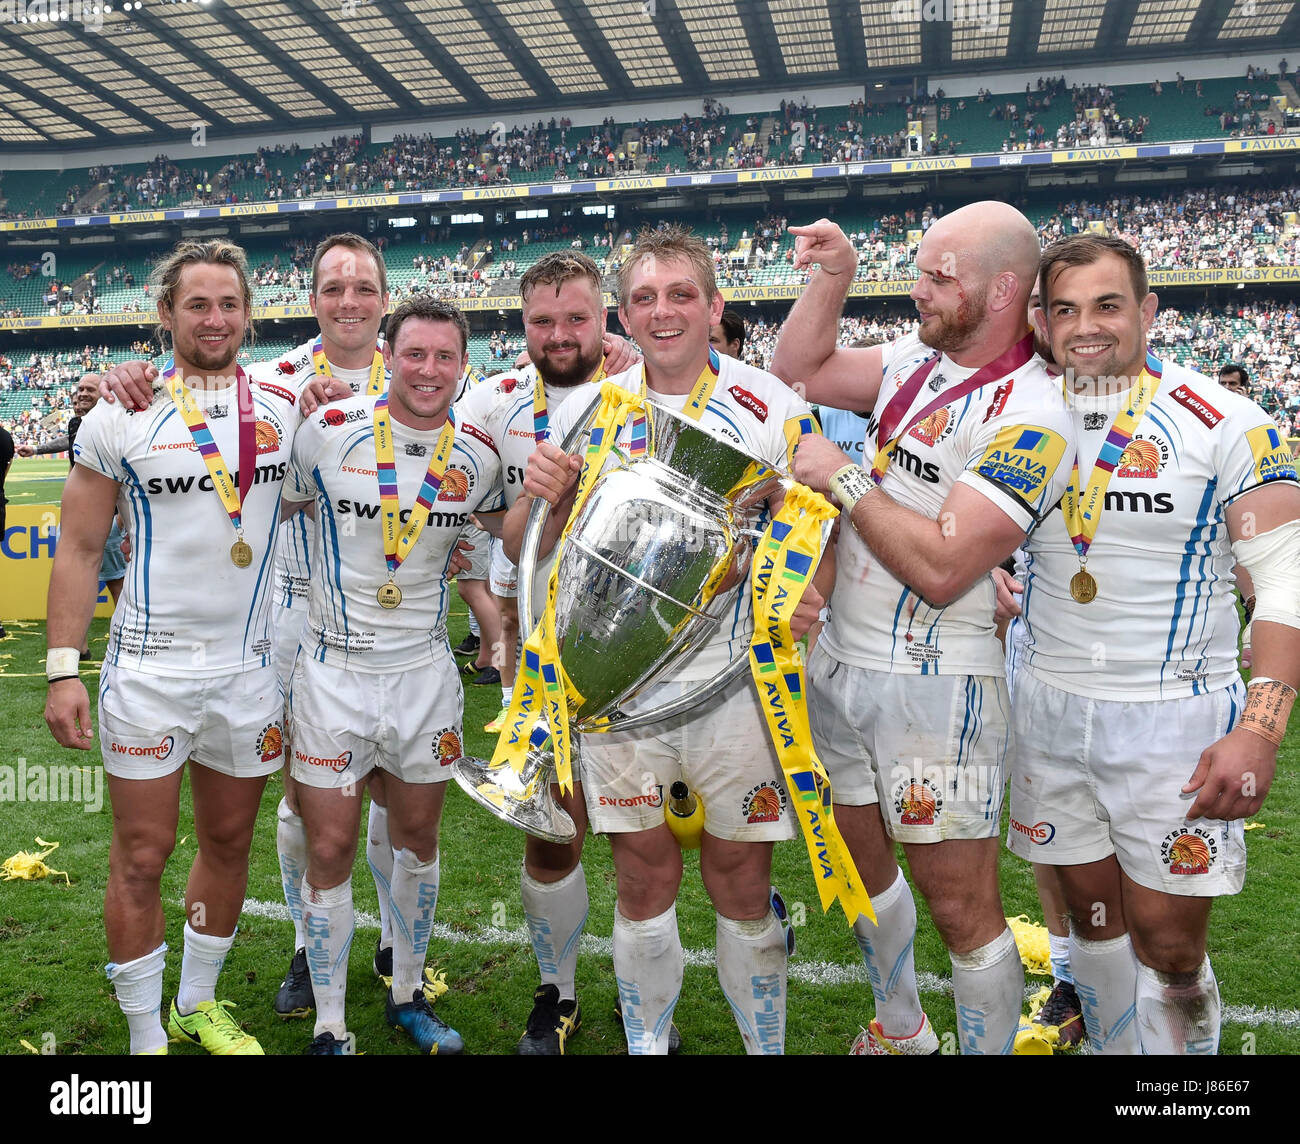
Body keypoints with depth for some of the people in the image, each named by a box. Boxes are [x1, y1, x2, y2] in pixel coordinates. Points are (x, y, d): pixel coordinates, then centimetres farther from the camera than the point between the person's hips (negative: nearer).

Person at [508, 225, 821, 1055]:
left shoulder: (771, 408, -5)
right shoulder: (585, 410, 3)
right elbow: (523, 549, 7)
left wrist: (806, 595, -23)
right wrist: (541, 497, -15)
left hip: (733, 686, -2)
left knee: (742, 887, 10)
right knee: (644, 884, 13)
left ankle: (767, 1044, 33)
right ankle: (646, 1042, 34)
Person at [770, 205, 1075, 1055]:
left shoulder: (1028, 418, -20)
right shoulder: (917, 359, 4)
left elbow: (942, 569, -27)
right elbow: (799, 374, 15)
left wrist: (844, 480, -18)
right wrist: (834, 279, 3)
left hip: (934, 687, -8)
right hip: (839, 660, 9)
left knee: (961, 907, 3)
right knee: (861, 863, 23)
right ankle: (902, 1030, 45)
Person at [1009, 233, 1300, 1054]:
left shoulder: (1224, 424, -9)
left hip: (1174, 717, -4)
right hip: (1051, 706, 4)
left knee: (1168, 948, 2)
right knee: (1094, 914, 16)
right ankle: (1115, 1048, 36)